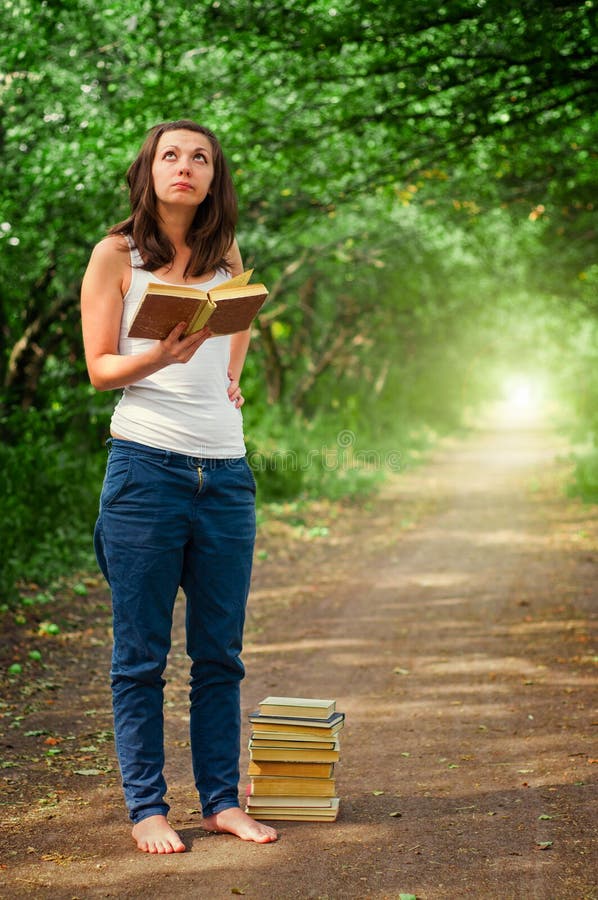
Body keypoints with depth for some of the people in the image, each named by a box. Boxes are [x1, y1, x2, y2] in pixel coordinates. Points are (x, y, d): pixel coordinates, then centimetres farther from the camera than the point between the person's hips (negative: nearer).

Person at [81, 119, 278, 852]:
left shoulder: (225, 255, 11)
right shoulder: (116, 255, 0)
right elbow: (100, 368, -3)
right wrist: (161, 357, -22)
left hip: (225, 473, 4)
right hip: (147, 468, -4)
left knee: (219, 652, 9)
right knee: (141, 655, 3)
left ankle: (222, 799, 19)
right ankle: (147, 807, 12)